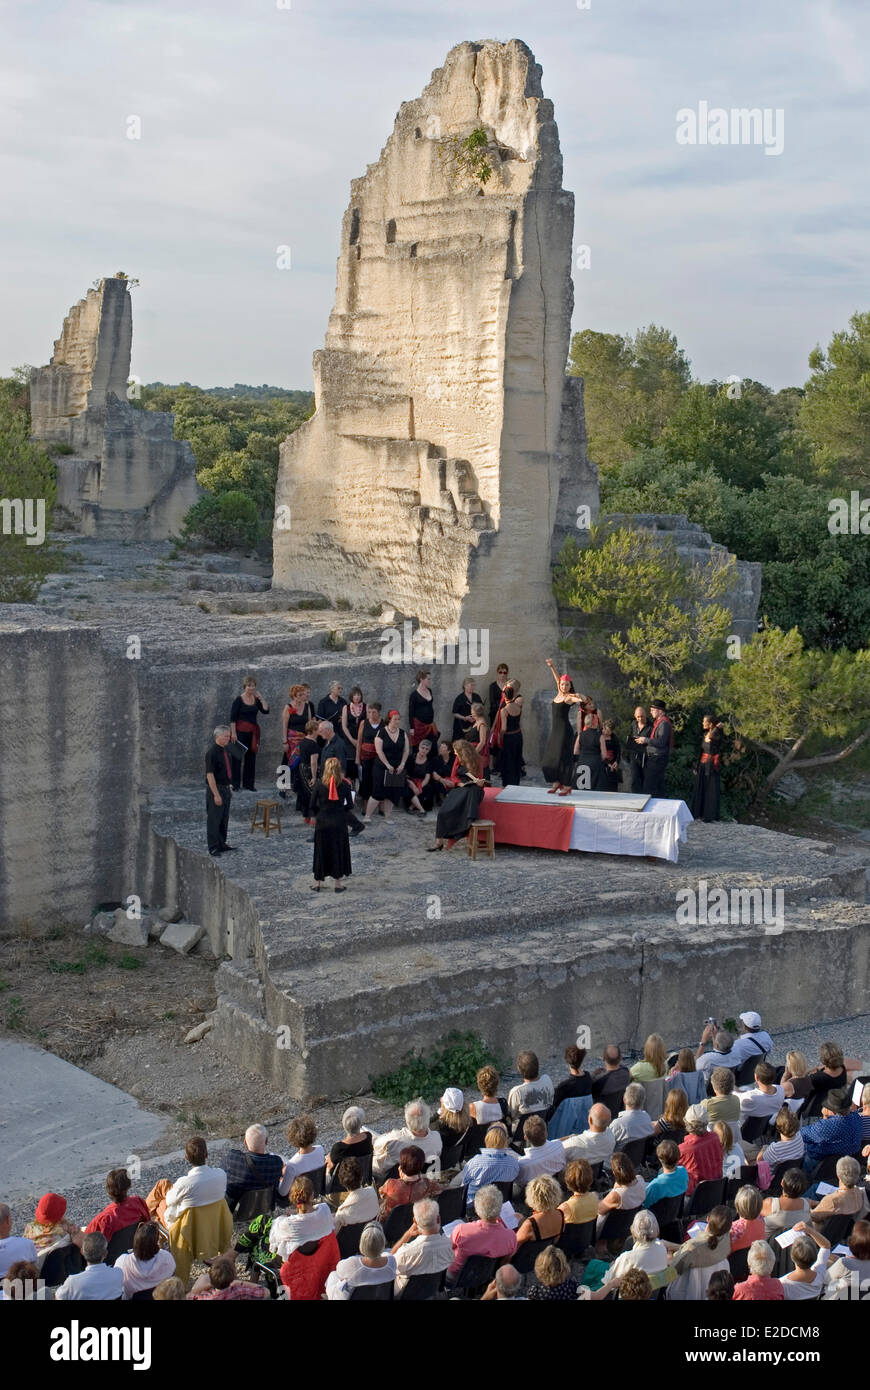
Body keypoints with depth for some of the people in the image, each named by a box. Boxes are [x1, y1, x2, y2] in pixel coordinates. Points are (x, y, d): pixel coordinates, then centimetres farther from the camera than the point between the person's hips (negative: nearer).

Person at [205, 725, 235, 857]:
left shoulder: (225, 751, 10)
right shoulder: (212, 753, -18)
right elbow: (210, 775, -21)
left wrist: (229, 787, 19)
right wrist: (216, 795, -23)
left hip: (226, 788, 9)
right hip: (216, 789, -9)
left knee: (224, 819, 16)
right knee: (214, 820, -2)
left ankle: (222, 844, 26)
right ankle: (213, 848, 3)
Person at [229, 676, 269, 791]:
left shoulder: (256, 699, 9)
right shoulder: (239, 700, -6)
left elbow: (266, 711, -1)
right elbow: (232, 718, -8)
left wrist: (261, 698, -5)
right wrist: (233, 733, -14)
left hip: (253, 732, 5)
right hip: (241, 731, -5)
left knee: (251, 757, 8)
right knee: (237, 757, -4)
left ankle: (249, 784, 15)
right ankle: (235, 784, 0)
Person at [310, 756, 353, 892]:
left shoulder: (320, 784, -7)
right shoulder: (344, 784, -7)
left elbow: (313, 805, -5)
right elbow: (350, 805, -3)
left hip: (322, 821, 0)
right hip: (339, 822, 0)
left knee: (321, 851, 11)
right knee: (338, 851, 10)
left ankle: (317, 882, 18)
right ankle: (337, 882, 14)